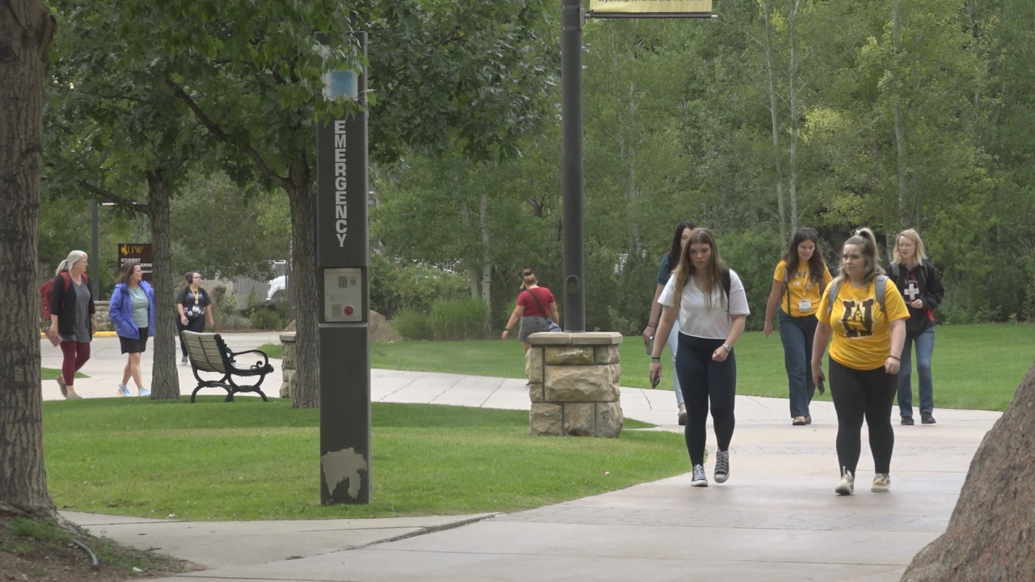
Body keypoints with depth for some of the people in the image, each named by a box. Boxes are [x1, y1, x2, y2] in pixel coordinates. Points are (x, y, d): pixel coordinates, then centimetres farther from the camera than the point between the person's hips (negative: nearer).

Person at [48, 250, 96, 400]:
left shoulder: (84, 278, 9)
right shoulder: (61, 279, -13)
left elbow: (90, 301, 17)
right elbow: (54, 303, -16)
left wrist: (93, 320, 18)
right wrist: (54, 324, -20)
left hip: (82, 326, 7)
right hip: (67, 326, -7)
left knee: (84, 355, 8)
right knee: (70, 356, -5)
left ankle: (63, 379, 28)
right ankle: (70, 391, 0)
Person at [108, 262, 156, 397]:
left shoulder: (145, 287, 4)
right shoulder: (121, 290, -13)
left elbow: (154, 303, 15)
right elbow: (113, 311, -13)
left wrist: (153, 323, 7)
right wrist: (123, 325, -17)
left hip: (143, 329, 6)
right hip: (130, 330, -6)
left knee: (132, 359, 14)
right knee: (135, 358, -11)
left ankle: (123, 385, 28)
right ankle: (141, 389, -13)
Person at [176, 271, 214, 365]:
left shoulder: (202, 291, 9)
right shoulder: (184, 291, -4)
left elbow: (208, 305, 17)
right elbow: (179, 304, -11)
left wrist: (210, 318, 18)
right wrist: (182, 316, -24)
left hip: (198, 319, 2)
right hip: (186, 319, -2)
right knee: (184, 339, 8)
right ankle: (185, 357, 27)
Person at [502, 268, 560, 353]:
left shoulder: (524, 295, -8)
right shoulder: (547, 292, 3)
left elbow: (516, 314, -11)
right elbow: (554, 311, 6)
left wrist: (507, 329, -9)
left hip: (529, 324, -4)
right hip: (545, 325, 4)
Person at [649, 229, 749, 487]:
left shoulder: (728, 279, -5)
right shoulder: (679, 280, 1)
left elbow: (739, 318, -4)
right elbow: (666, 320, 5)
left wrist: (726, 347, -20)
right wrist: (655, 357, 3)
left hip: (719, 352, -1)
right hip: (689, 351, 1)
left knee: (722, 409, -10)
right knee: (695, 413, 1)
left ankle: (722, 452, 20)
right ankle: (697, 468, 10)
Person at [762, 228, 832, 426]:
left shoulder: (819, 267, 1)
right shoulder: (784, 267, -4)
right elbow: (774, 296, 4)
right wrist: (768, 322, 10)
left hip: (814, 320, 2)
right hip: (791, 320, -2)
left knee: (812, 367, 7)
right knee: (797, 366, -12)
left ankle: (803, 408, 23)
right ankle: (799, 413, -13)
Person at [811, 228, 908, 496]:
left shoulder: (884, 287, -10)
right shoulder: (834, 288, -1)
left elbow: (898, 324, -16)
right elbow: (823, 327, 8)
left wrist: (894, 356, -30)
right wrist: (815, 363, 12)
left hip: (879, 368, -1)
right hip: (843, 368, 1)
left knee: (879, 422, 12)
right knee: (848, 422, -9)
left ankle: (882, 474, 26)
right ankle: (847, 476, -15)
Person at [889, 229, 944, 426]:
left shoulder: (927, 269, -2)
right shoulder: (893, 270, -3)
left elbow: (939, 293, 4)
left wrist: (925, 303, -13)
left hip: (924, 326, -1)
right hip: (900, 325, 1)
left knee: (924, 366, -13)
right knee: (903, 371, 2)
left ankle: (927, 411, -2)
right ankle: (906, 414, 13)